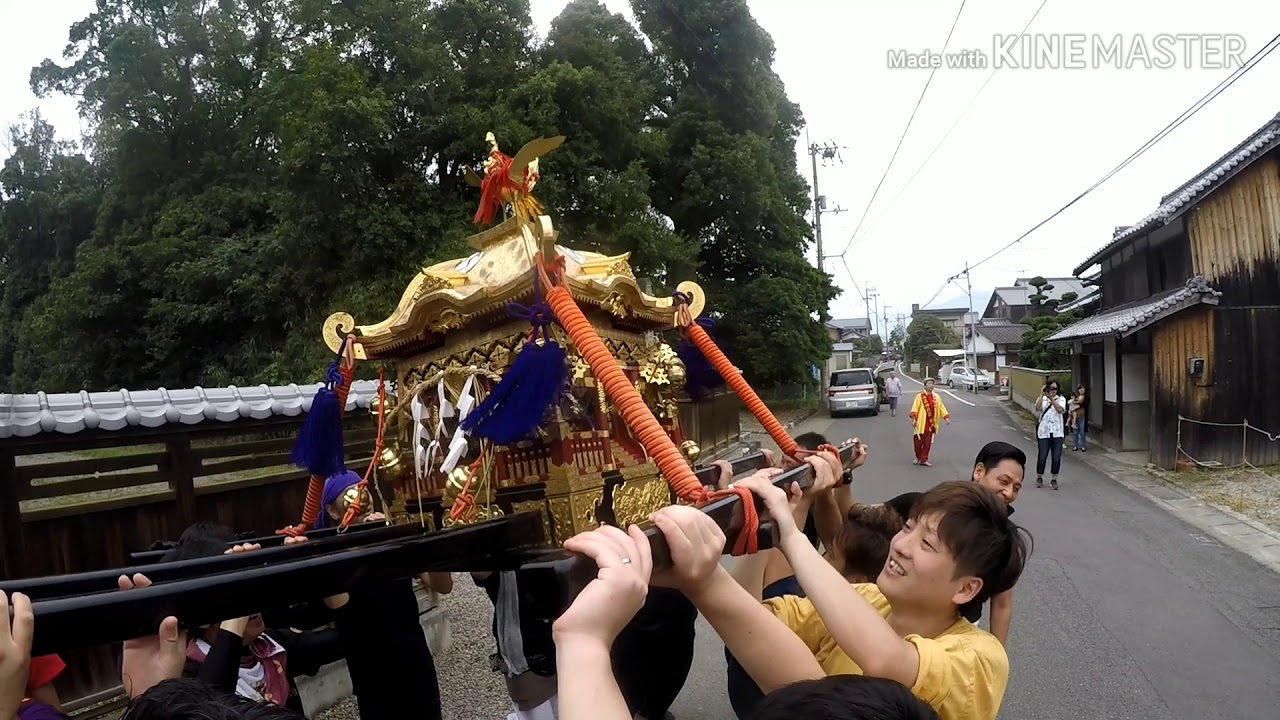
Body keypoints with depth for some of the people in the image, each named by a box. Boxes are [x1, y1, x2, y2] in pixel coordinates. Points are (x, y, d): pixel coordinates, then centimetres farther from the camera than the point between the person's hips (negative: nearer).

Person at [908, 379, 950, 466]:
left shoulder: (936, 397, 9)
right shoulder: (920, 395, -6)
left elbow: (941, 407, 9)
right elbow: (915, 407, -12)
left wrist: (946, 417, -3)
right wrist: (913, 418, -21)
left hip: (931, 424, 4)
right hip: (920, 423, -4)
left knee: (927, 443, 6)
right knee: (918, 442, 3)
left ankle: (924, 460, 16)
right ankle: (918, 457, 26)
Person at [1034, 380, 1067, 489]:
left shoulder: (1061, 399, 5)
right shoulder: (1042, 399, 5)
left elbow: (1060, 409, -15)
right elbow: (1038, 408, -16)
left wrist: (1051, 398, -23)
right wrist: (1042, 395, -20)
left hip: (1057, 433, 1)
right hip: (1043, 433, -1)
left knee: (1056, 457, 1)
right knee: (1042, 456, 1)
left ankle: (1054, 479, 16)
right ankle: (1039, 478, 20)